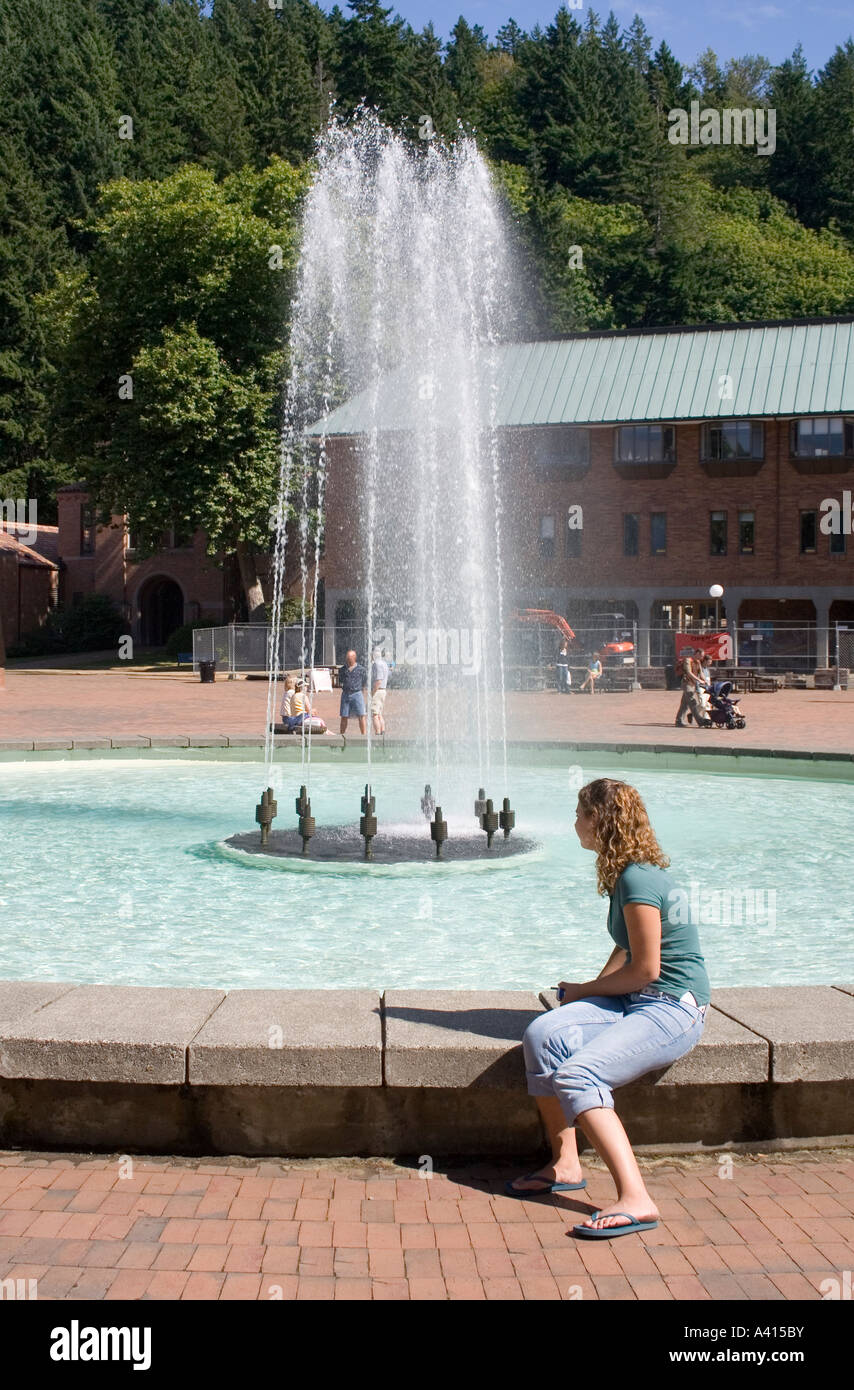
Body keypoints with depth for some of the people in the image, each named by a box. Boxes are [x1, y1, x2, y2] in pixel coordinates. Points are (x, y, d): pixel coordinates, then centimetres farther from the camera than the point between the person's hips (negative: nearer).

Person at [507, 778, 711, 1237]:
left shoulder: (638, 879, -17)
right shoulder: (627, 872, 13)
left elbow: (645, 970, -17)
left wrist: (584, 990, -3)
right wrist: (593, 989, 8)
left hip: (673, 1009, -9)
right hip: (637, 1000, 9)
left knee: (577, 1075, -27)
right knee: (543, 1035, -13)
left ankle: (635, 1200, -29)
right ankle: (564, 1164, -6)